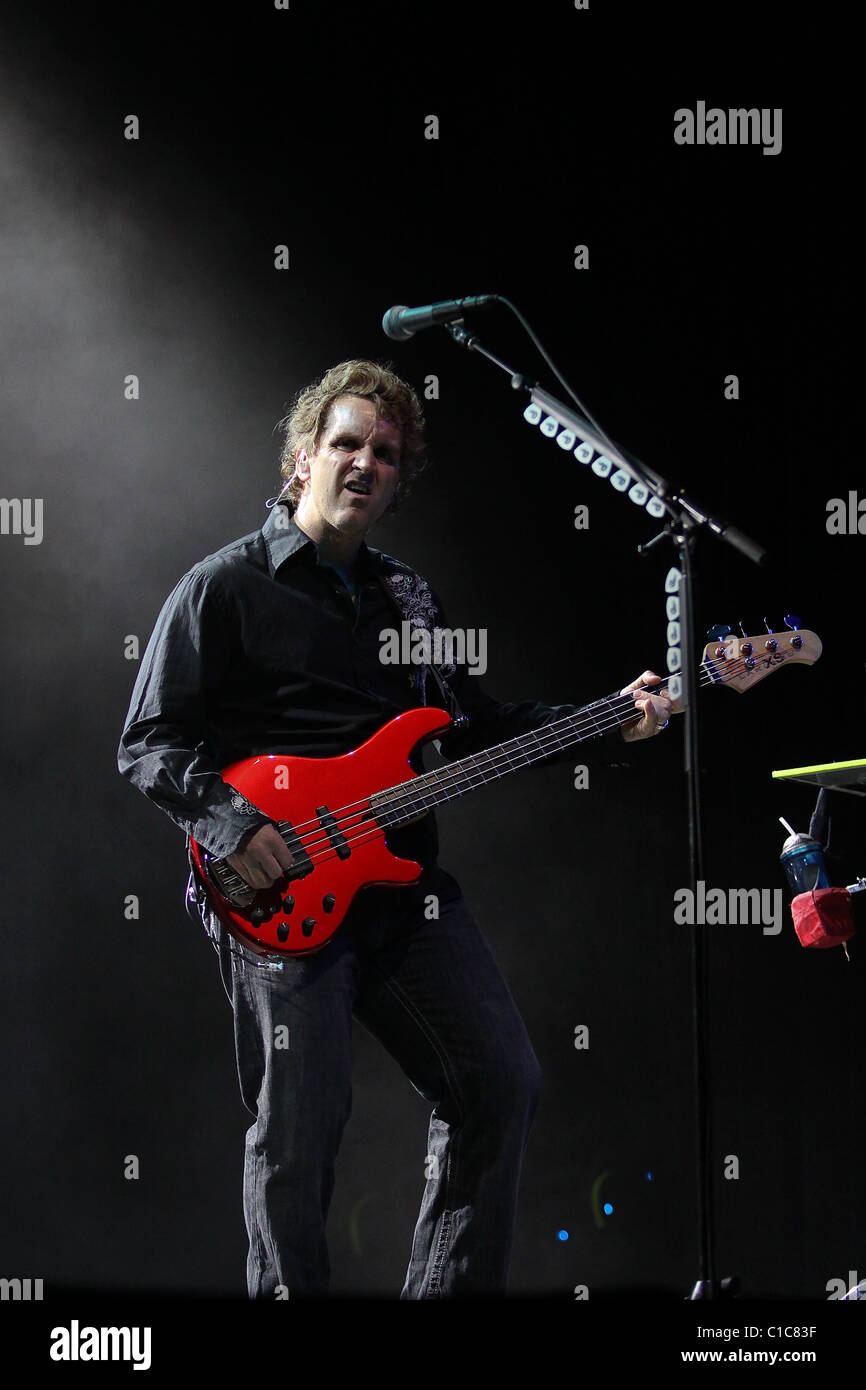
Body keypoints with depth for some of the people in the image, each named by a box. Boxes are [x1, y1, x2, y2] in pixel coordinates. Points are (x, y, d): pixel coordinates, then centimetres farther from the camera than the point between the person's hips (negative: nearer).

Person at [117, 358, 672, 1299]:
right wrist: (231, 826, -21)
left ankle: (448, 1290, 15)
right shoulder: (224, 587, -2)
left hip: (404, 881, 7)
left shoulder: (405, 597, 19)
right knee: (298, 1133, -6)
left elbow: (478, 727, 22)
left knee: (501, 1084, 3)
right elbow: (148, 744, -6)